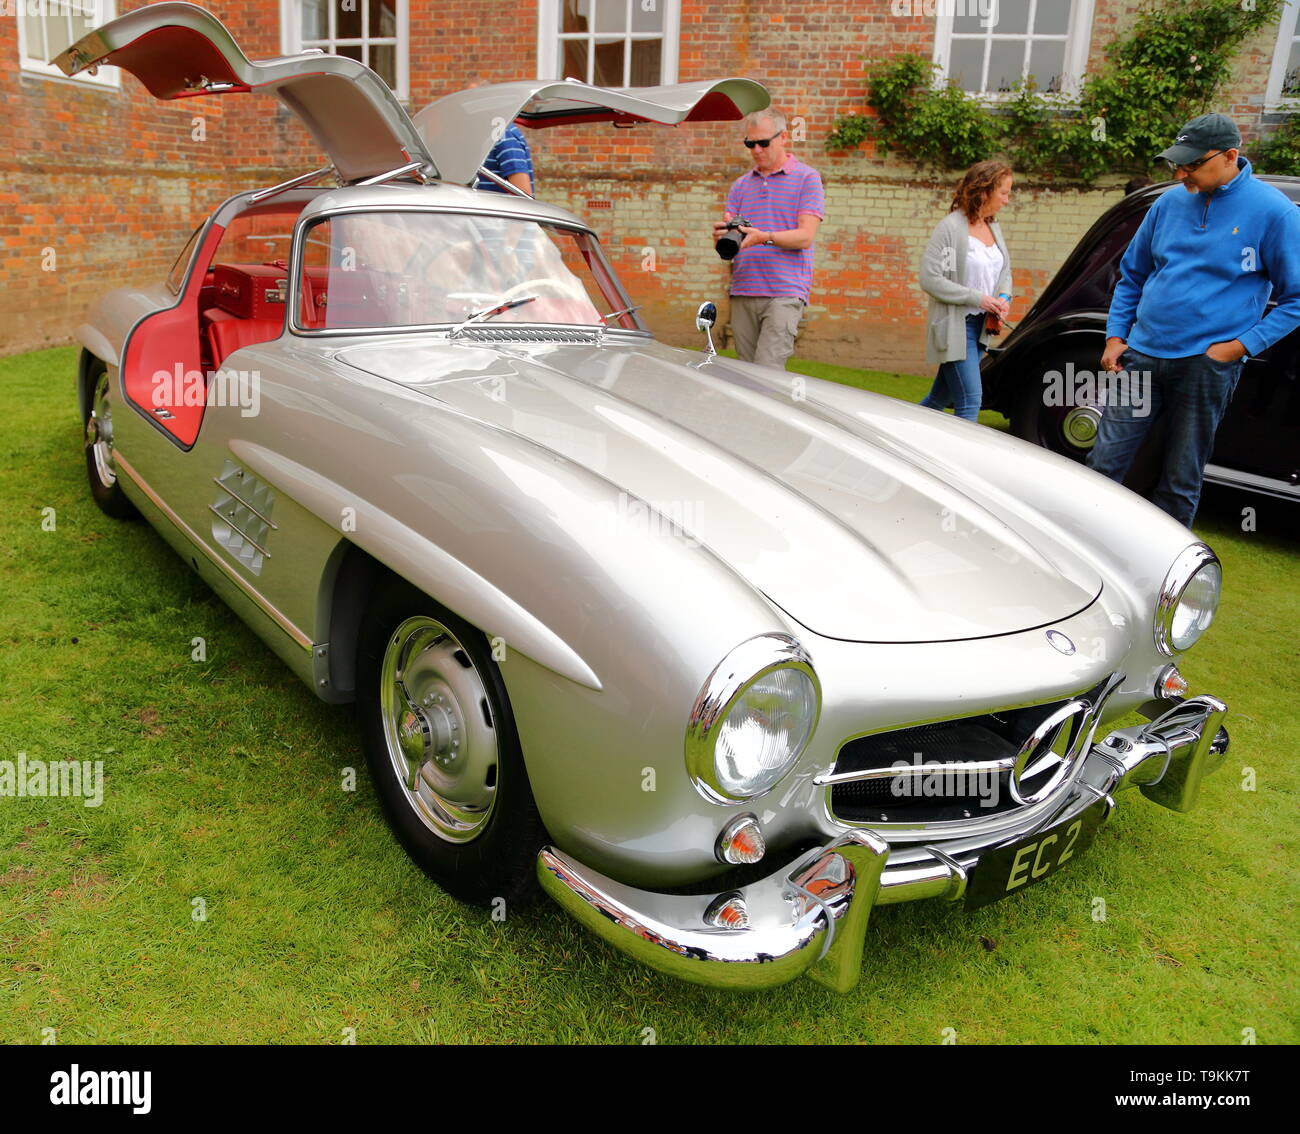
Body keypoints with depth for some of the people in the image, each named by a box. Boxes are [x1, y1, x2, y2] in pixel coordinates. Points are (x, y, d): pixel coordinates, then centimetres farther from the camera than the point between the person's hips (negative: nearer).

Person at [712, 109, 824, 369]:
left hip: (784, 292, -5)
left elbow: (805, 236, -6)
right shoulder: (741, 185, 20)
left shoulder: (807, 177, 5)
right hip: (743, 293, 5)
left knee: (767, 372, -17)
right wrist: (722, 235, -13)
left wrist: (765, 237, -23)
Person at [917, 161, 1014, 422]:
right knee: (970, 401, -11)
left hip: (982, 324, 8)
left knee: (943, 395, 16)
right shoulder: (951, 227, -14)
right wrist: (978, 298, -19)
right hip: (955, 324, -8)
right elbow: (929, 278, -18)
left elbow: (1005, 271, 22)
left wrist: (1003, 298, -1)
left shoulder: (993, 227, 10)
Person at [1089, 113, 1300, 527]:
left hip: (1207, 365, -3)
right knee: (1104, 462, 3)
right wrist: (1115, 336, 7)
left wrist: (1239, 346, -11)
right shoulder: (1169, 203, 7)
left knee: (1181, 481, 5)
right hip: (1142, 355, 4)